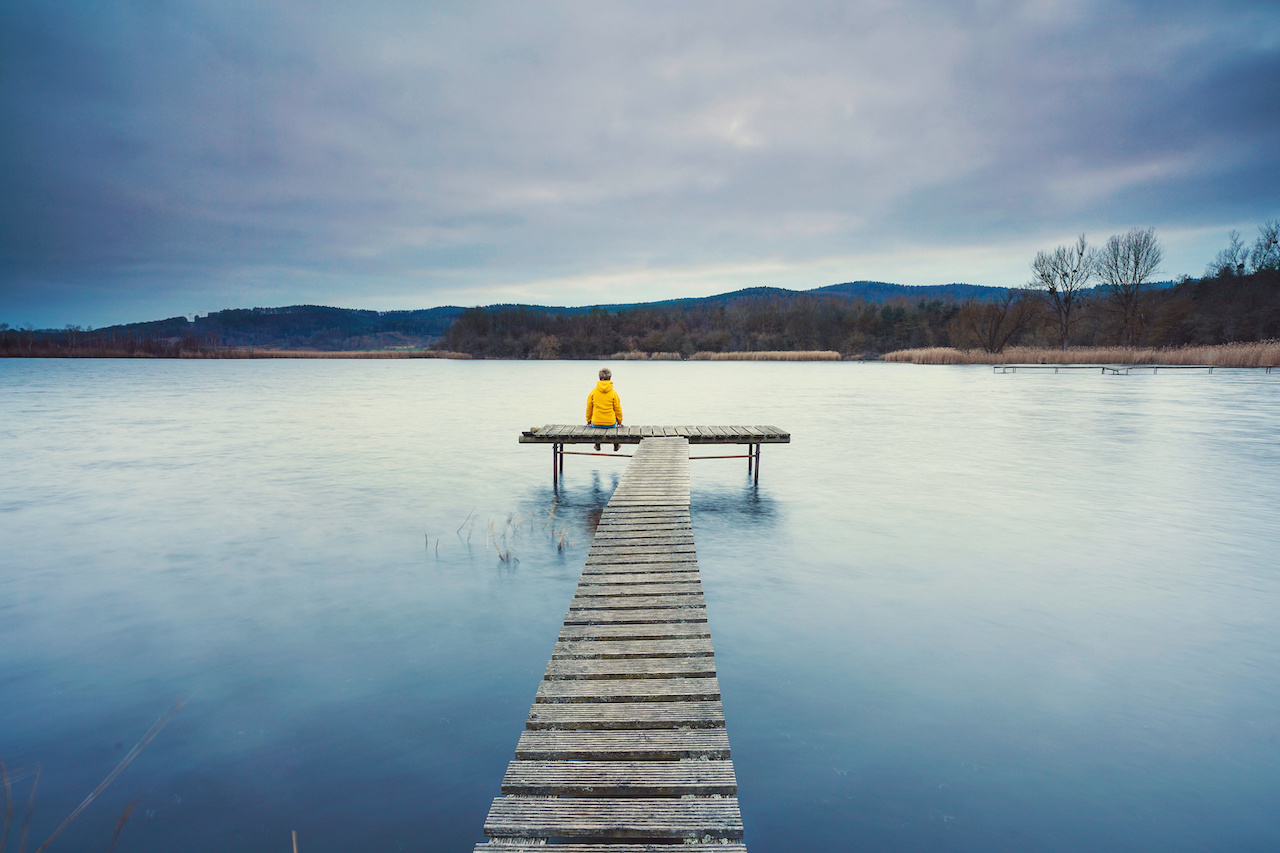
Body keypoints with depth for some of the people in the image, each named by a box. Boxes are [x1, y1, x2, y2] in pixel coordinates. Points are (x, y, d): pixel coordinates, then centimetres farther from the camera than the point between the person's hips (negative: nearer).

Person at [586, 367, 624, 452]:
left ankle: (597, 445, 43)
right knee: (615, 423, 35)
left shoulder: (593, 392, -5)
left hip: (596, 424, 1)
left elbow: (589, 407, 3)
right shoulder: (613, 393, -9)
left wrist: (588, 420, 18)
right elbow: (618, 409, 0)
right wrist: (619, 421, 16)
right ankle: (616, 446, 43)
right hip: (610, 424, -1)